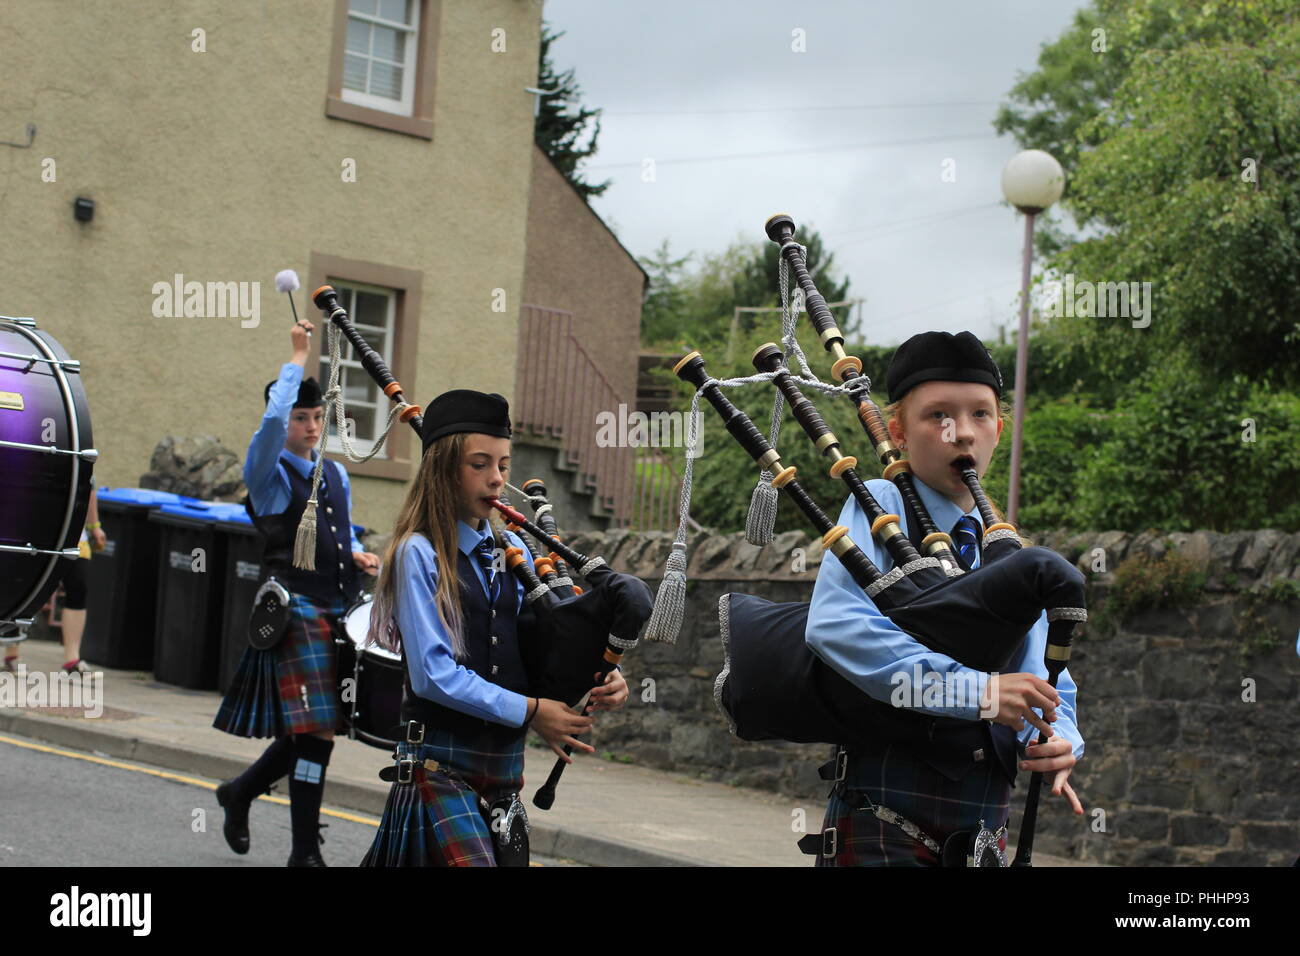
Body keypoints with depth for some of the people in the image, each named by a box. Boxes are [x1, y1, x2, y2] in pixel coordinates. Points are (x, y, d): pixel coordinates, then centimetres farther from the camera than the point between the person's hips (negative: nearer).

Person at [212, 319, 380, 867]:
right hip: (296, 610, -7)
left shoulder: (337, 476, 17)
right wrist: (298, 357, -15)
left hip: (336, 613, 7)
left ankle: (241, 792, 36)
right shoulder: (269, 473, -3)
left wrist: (357, 555, 6)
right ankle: (305, 852, -5)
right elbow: (273, 419, -22)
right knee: (315, 729, -12)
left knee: (309, 731, 11)